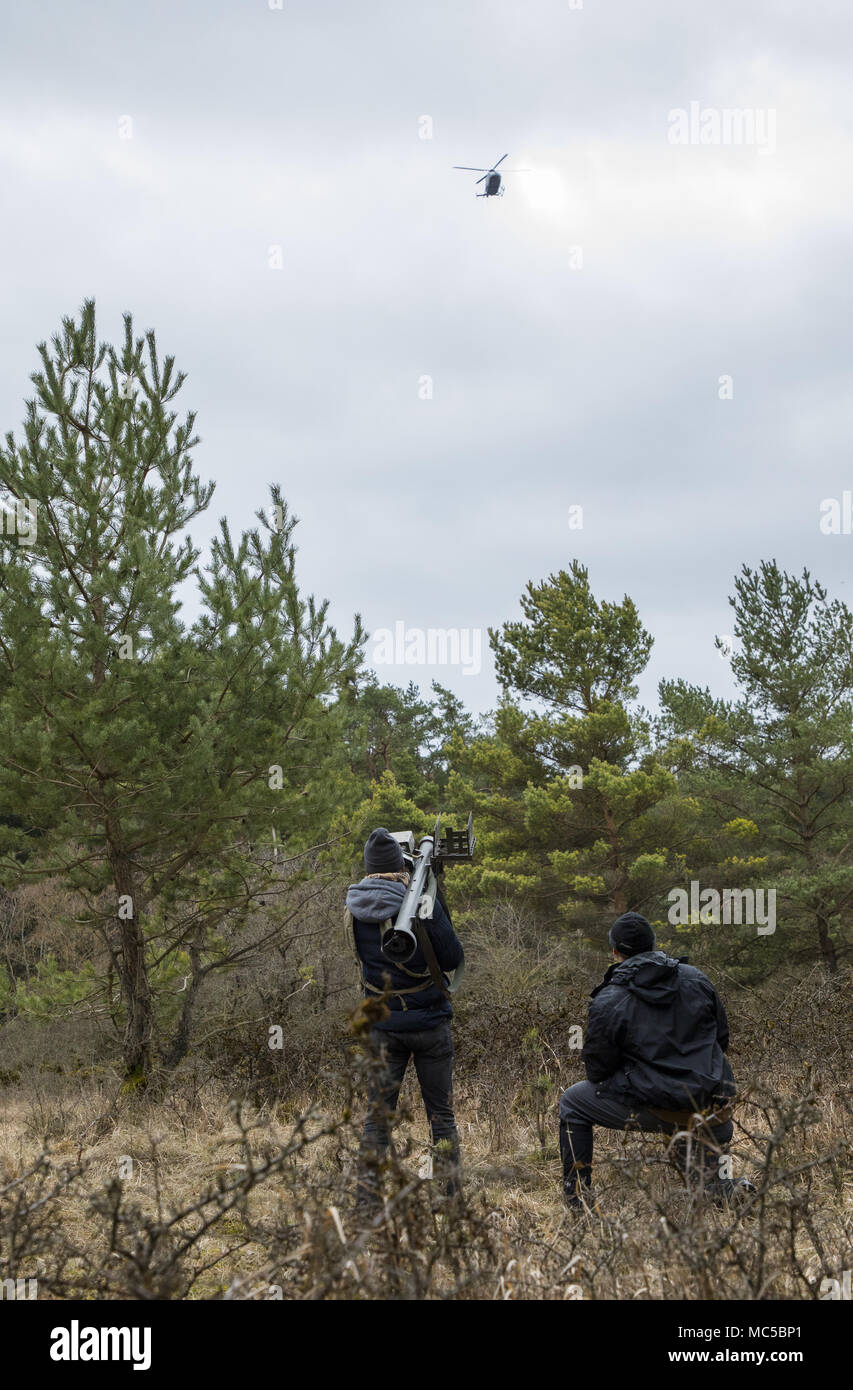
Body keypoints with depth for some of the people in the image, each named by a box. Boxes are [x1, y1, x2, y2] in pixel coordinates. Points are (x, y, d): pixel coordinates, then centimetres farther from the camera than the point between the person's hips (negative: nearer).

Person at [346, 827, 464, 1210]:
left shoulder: (356, 906, -2)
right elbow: (452, 958, -8)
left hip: (384, 1026, 2)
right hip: (430, 1021, -2)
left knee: (377, 1117, 7)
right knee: (442, 1117, 8)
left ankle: (366, 1199, 2)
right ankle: (450, 1197, 7)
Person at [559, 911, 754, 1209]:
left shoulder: (607, 1003, -8)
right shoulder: (696, 979, 5)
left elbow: (597, 1070, -2)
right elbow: (722, 1037, 13)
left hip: (653, 1110, -4)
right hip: (710, 1105, 4)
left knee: (572, 1103, 18)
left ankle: (576, 1194, 18)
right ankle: (716, 1182, 27)